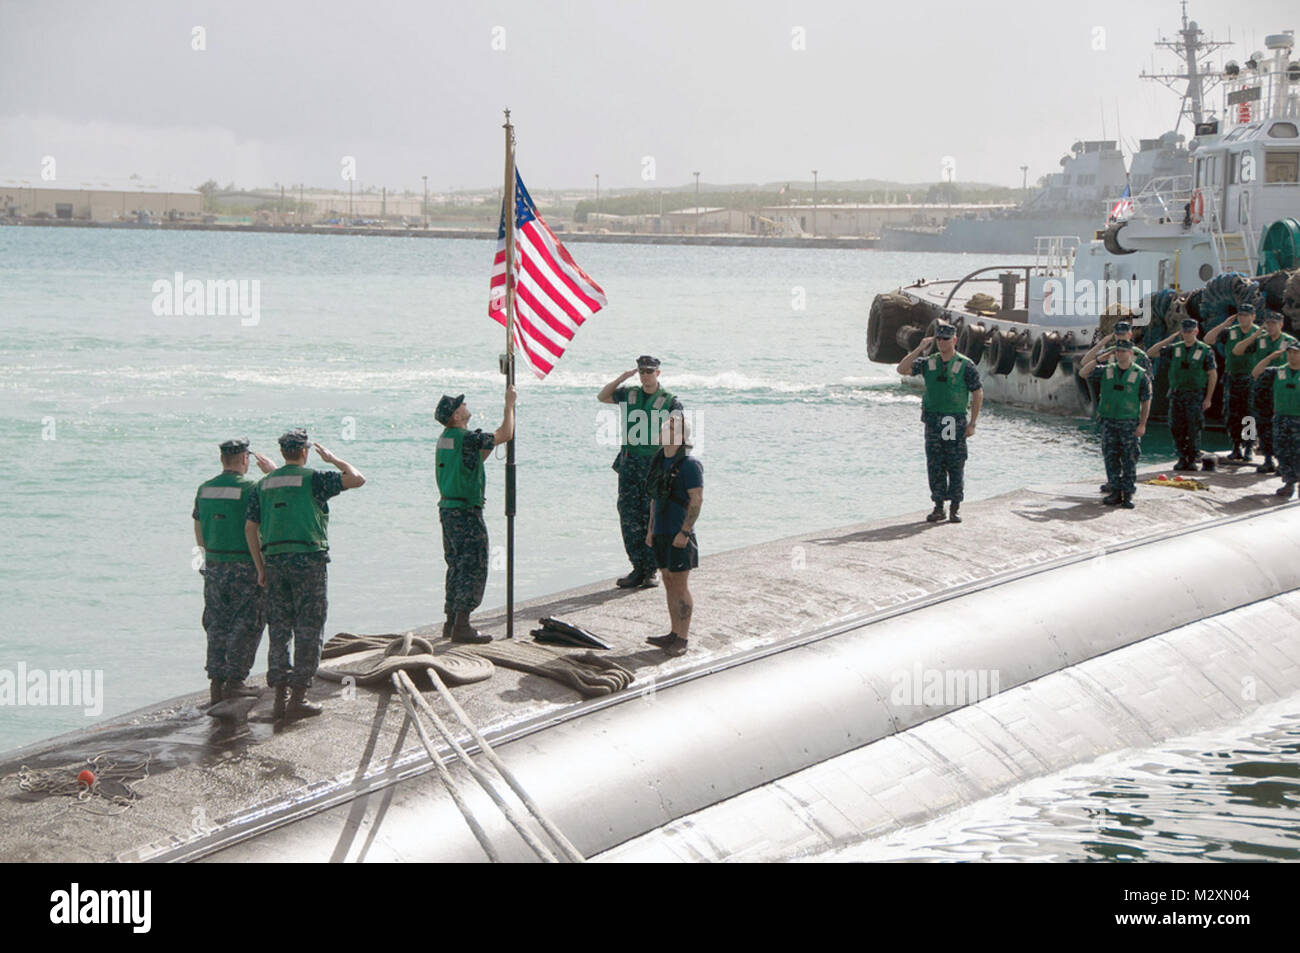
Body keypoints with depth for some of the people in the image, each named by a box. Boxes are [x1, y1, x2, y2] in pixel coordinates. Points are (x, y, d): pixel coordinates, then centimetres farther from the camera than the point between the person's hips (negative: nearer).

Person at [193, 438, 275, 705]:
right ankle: (235, 680, 1)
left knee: (217, 625, 10)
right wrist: (273, 473, 8)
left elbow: (199, 534, 14)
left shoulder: (205, 489, 6)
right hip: (245, 567, -6)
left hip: (214, 566, 6)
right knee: (247, 624, 3)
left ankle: (217, 683, 9)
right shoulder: (250, 488, -13)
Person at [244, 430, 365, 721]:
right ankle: (298, 698, -2)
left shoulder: (263, 485, 13)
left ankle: (281, 697, 9)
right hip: (308, 560, -5)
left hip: (274, 561, 5)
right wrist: (332, 458, 10)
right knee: (308, 631, 0)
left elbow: (250, 528, 9)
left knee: (279, 629, 9)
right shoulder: (312, 479, -4)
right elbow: (357, 479, -7)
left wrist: (261, 568, 13)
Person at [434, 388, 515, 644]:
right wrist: (509, 405, 0)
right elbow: (505, 435, -11)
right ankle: (461, 626, -8)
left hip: (448, 508, 9)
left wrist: (492, 442, 20)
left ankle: (451, 623, 20)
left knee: (457, 566, 16)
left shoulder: (445, 438, 11)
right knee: (473, 568, -6)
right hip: (466, 512, -9)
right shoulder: (466, 438, -17)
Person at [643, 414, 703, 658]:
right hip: (662, 534, 8)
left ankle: (682, 640, 1)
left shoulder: (689, 465, -13)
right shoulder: (659, 461, 12)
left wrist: (684, 532, -20)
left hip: (679, 536, -8)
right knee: (669, 583, 12)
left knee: (679, 586, -4)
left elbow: (697, 500, -17)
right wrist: (651, 529, 15)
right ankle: (674, 635, 19)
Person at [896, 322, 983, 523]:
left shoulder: (965, 365, -3)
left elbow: (978, 394, 0)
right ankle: (938, 508, 11)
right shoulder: (928, 363, 7)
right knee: (935, 466, 4)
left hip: (955, 422, -3)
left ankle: (955, 509, 6)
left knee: (956, 466, 0)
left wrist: (972, 424, -5)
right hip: (933, 421, 3)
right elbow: (902, 369, -4)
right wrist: (919, 349, -9)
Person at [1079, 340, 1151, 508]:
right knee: (1111, 458, 4)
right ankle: (1115, 492, 12)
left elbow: (1146, 401, -1)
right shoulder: (1106, 371, 7)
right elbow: (1083, 373, 2)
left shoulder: (1140, 375, -2)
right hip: (1109, 423, 3)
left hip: (1129, 423, -3)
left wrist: (1142, 425, -8)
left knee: (1129, 461, -1)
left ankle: (1128, 495, 4)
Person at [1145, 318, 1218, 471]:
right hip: (1176, 394, 4)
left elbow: (1213, 375, -3)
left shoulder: (1205, 350, -4)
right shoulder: (1175, 349, 6)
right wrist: (1169, 339, -2)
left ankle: (1193, 460, 4)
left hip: (1195, 395, -4)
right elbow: (1151, 352, 4)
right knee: (1176, 428, 3)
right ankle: (1182, 458, 14)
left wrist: (1208, 398, -8)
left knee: (1194, 428, -4)